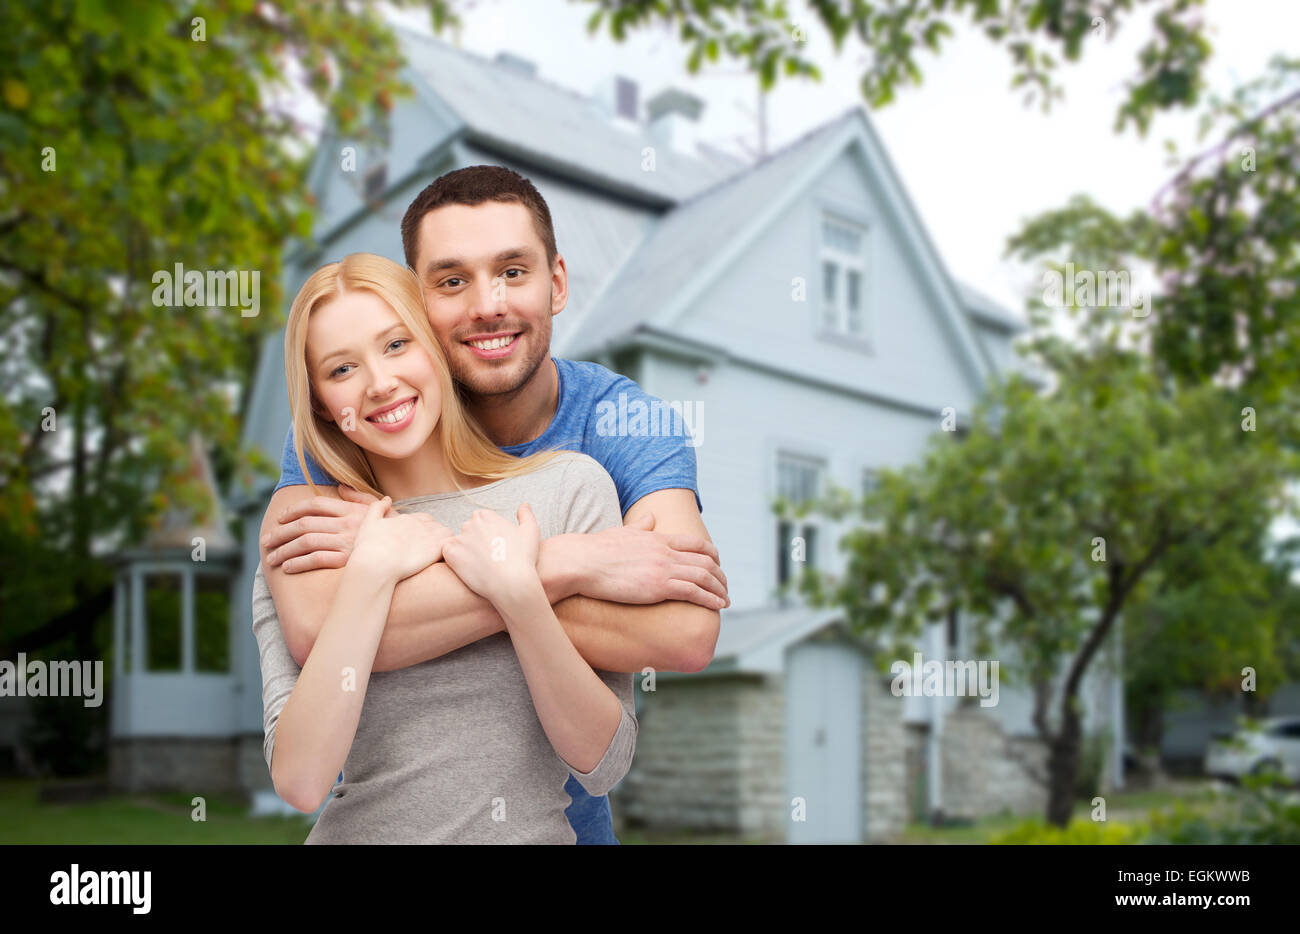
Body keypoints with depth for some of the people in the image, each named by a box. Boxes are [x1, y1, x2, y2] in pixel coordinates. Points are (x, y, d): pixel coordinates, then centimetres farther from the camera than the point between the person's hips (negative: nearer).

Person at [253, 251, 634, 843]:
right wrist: (370, 572, -14)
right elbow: (300, 783, -10)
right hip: (359, 831, 1)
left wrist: (518, 591, -17)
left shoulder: (568, 487, -3)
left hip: (531, 829, -1)